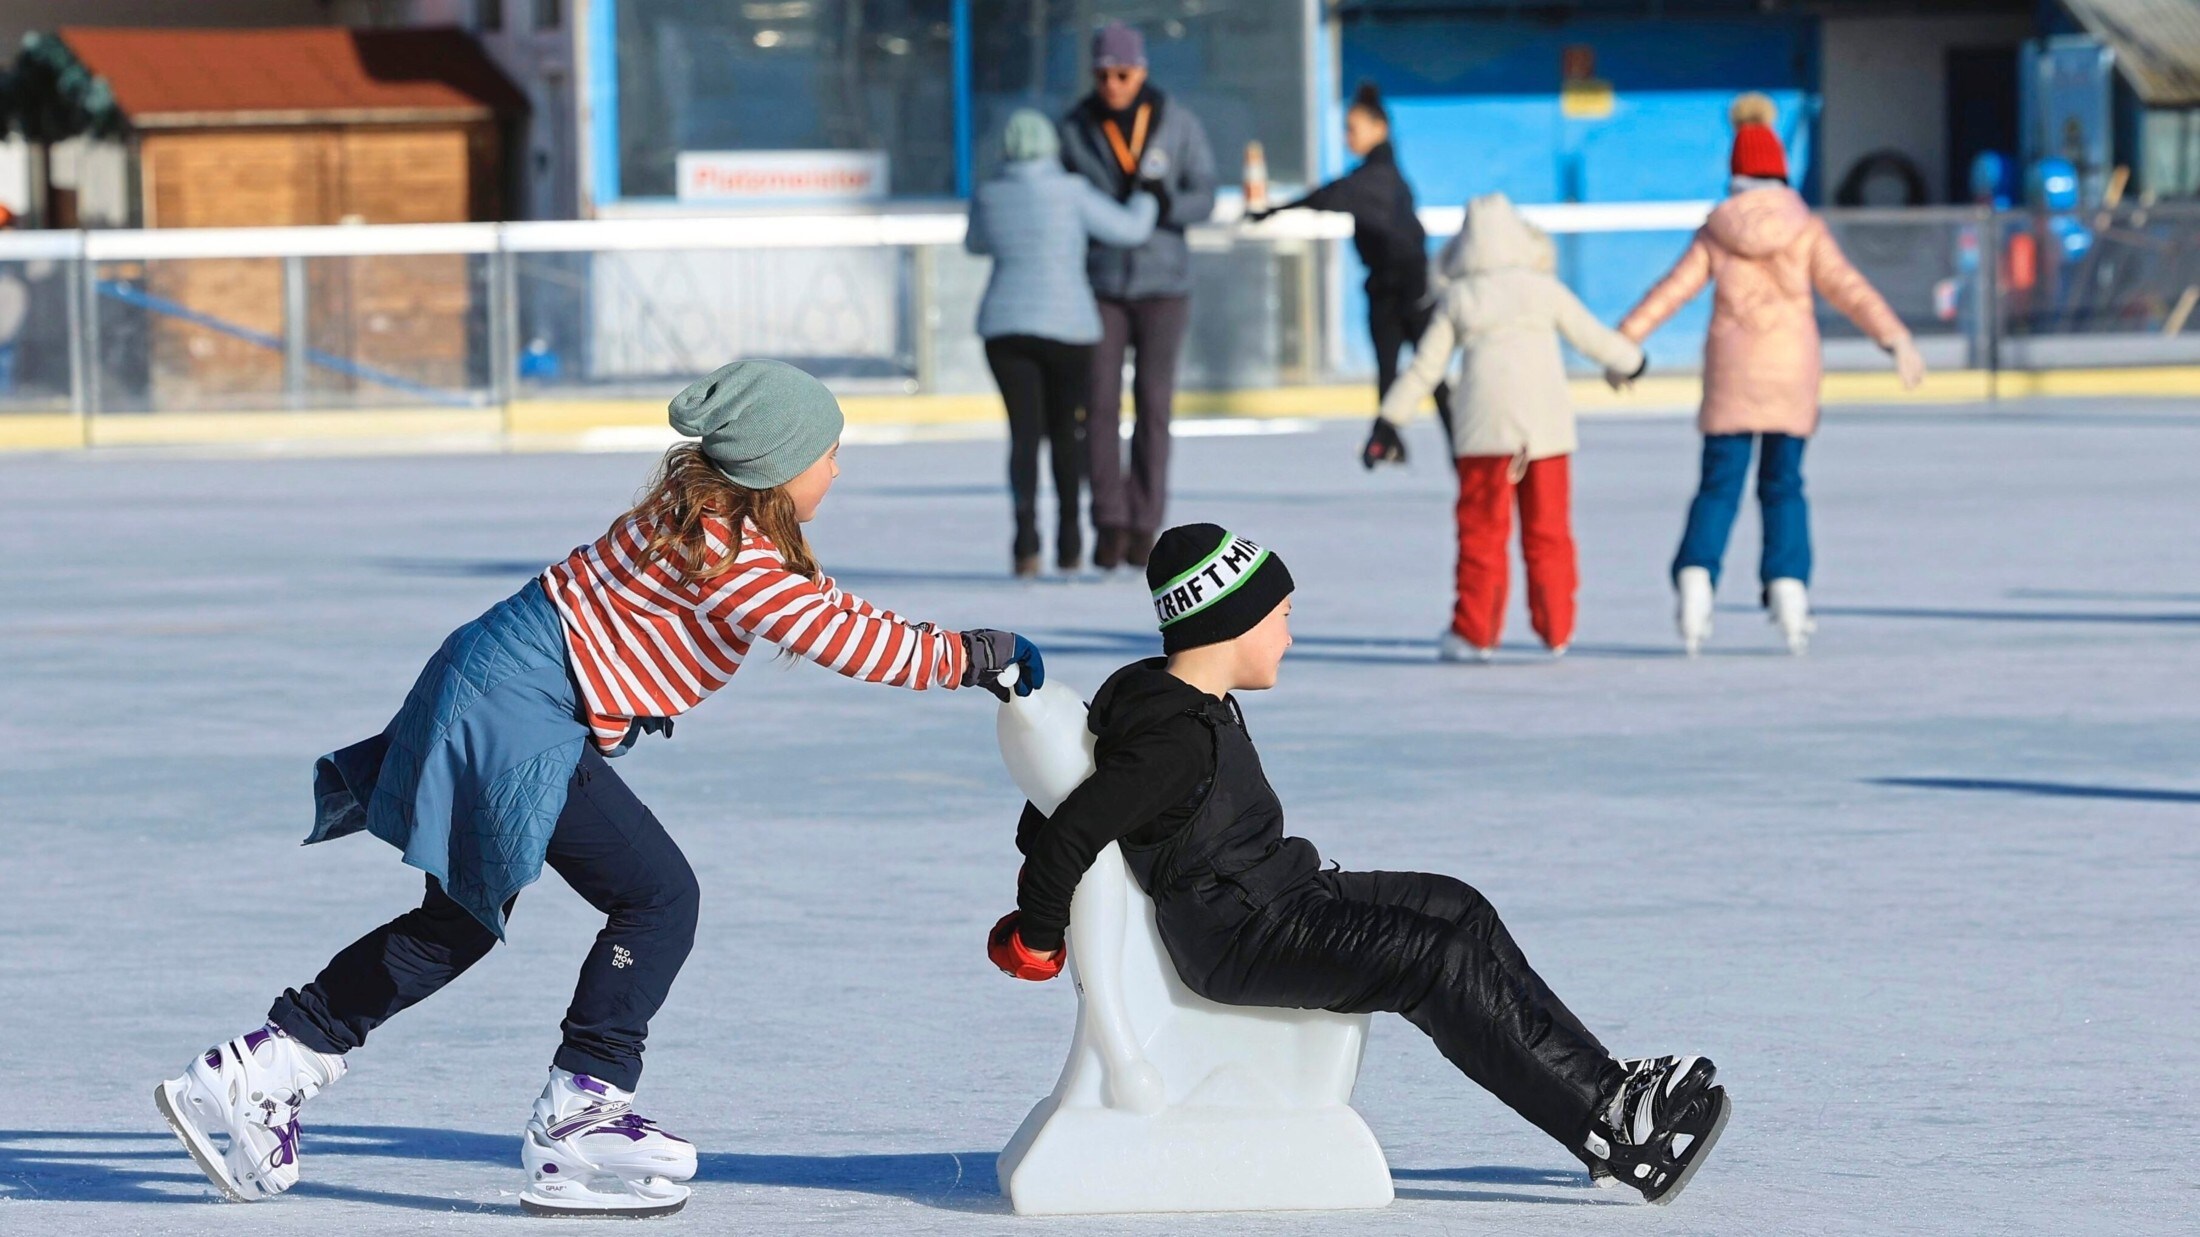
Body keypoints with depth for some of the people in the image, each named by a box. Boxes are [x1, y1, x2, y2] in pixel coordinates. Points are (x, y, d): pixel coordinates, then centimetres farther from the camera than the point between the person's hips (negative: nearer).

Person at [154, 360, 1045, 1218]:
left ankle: (260, 1071, 23)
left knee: (460, 920, 19)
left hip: (501, 697, 11)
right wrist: (969, 658, -15)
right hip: (521, 712, -11)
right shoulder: (722, 550, -21)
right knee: (658, 894, -10)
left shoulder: (719, 518, 8)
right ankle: (575, 1122, -7)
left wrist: (939, 647, 10)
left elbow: (820, 608, 20)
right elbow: (835, 638, -23)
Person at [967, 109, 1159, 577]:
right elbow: (1130, 228, -1)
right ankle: (1068, 542, 16)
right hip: (1066, 324, -2)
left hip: (1005, 325, 2)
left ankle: (1026, 539, -20)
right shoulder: (1070, 192, -7)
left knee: (1024, 433, -2)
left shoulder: (988, 196, 4)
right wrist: (1148, 195, 18)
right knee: (1067, 431, 12)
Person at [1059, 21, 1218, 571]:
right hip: (1100, 283, 1)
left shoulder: (1178, 123, -5)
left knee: (1153, 403, 0)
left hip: (1162, 283, -1)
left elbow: (1203, 199, -4)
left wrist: (1167, 204, -26)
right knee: (1101, 402, -6)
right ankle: (1110, 524, -3)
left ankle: (1143, 525, 8)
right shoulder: (1075, 129, -3)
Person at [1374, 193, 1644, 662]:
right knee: (1547, 531, 7)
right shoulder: (1546, 292, 5)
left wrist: (1389, 421, 14)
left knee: (1482, 530, 2)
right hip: (1545, 426, 1)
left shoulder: (1456, 301, 5)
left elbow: (1425, 368, 7)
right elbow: (1594, 338, 14)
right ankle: (1556, 629, 10)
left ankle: (1474, 632, -1)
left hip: (1483, 430, -1)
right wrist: (1630, 361, 35)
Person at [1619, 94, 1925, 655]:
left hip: (1731, 371, 0)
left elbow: (1669, 292, 1)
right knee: (1783, 486, 7)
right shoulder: (1806, 230, -1)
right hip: (1791, 373, 0)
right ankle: (1787, 588, -6)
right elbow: (1848, 288, -9)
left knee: (1719, 485, 2)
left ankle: (1696, 578, -18)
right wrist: (1895, 338, -13)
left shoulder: (1715, 233, 1)